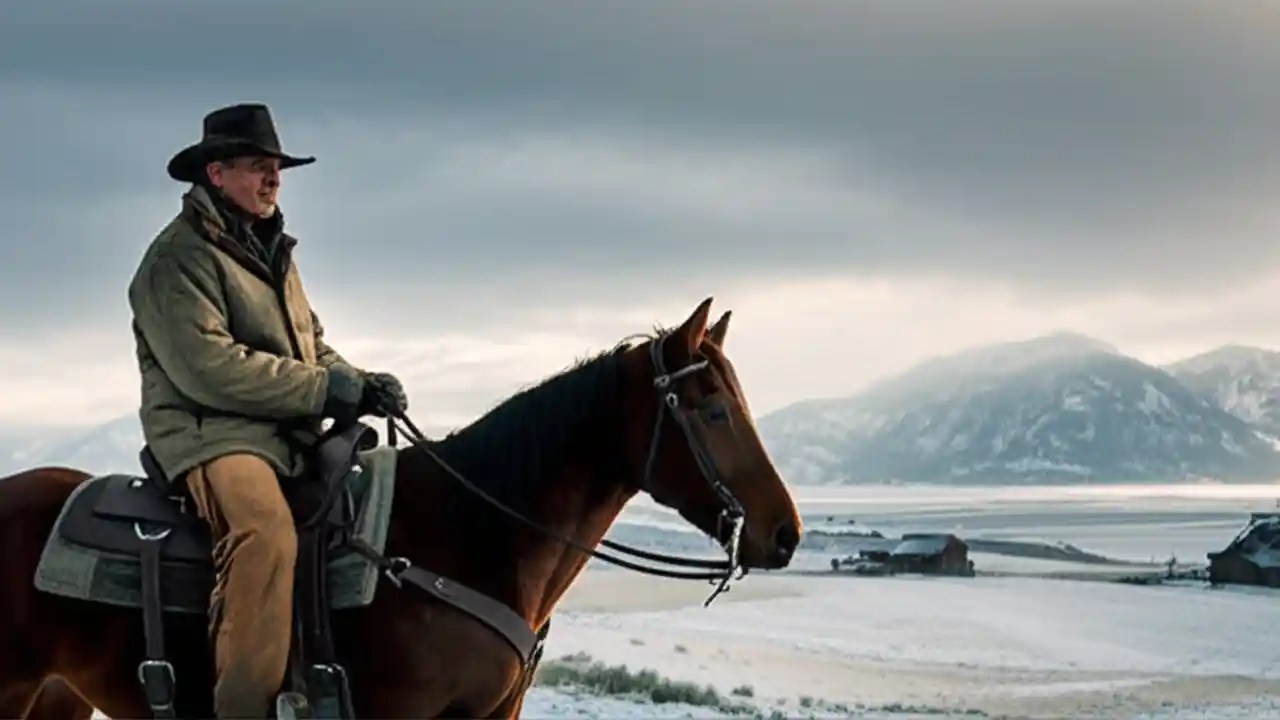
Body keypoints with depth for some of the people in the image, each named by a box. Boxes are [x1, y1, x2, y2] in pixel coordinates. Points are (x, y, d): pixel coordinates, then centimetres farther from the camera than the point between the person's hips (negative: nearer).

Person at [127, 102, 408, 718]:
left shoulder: (272, 251, 22)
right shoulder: (179, 256, -7)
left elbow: (312, 344, 26)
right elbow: (207, 368, -19)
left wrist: (361, 386, 2)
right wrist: (328, 389, -19)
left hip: (291, 433, 10)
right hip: (208, 431, -9)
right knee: (266, 529, -37)